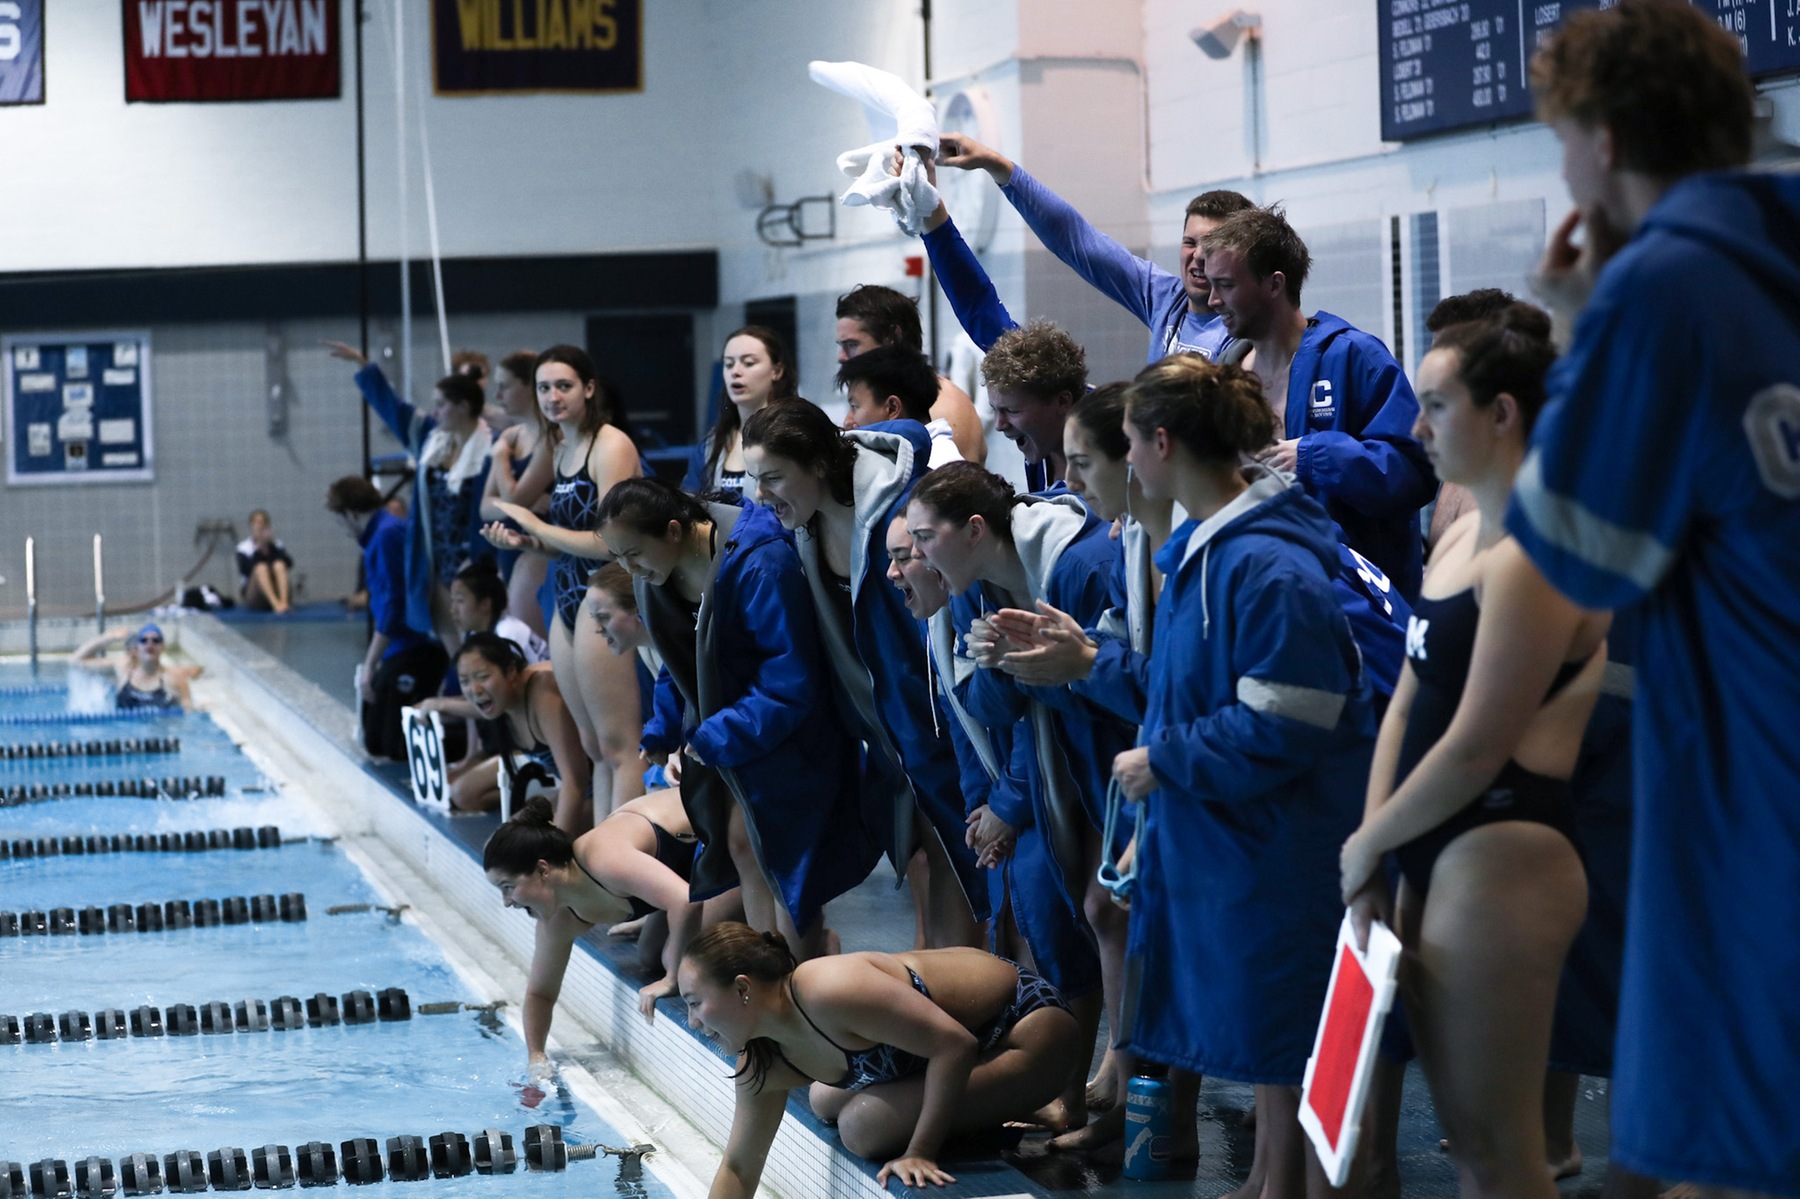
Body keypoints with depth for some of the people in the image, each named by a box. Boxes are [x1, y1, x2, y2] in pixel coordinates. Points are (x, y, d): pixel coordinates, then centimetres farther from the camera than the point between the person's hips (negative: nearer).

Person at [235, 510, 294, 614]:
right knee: (261, 567, -30)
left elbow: (289, 563, -7)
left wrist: (272, 545, -13)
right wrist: (258, 549, -18)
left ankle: (283, 603, -48)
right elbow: (245, 570, -13)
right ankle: (276, 605, -52)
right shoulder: (244, 547, 6)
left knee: (279, 565, -25)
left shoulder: (276, 544, 12)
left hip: (276, 592, 2)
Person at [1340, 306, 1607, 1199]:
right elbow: (1407, 703, 13)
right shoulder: (1459, 539, 14)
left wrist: (1367, 845, -6)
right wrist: (1375, 857, 4)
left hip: (1501, 857, -10)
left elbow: (1474, 752, -19)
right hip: (1437, 857, 10)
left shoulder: (1533, 556, -17)